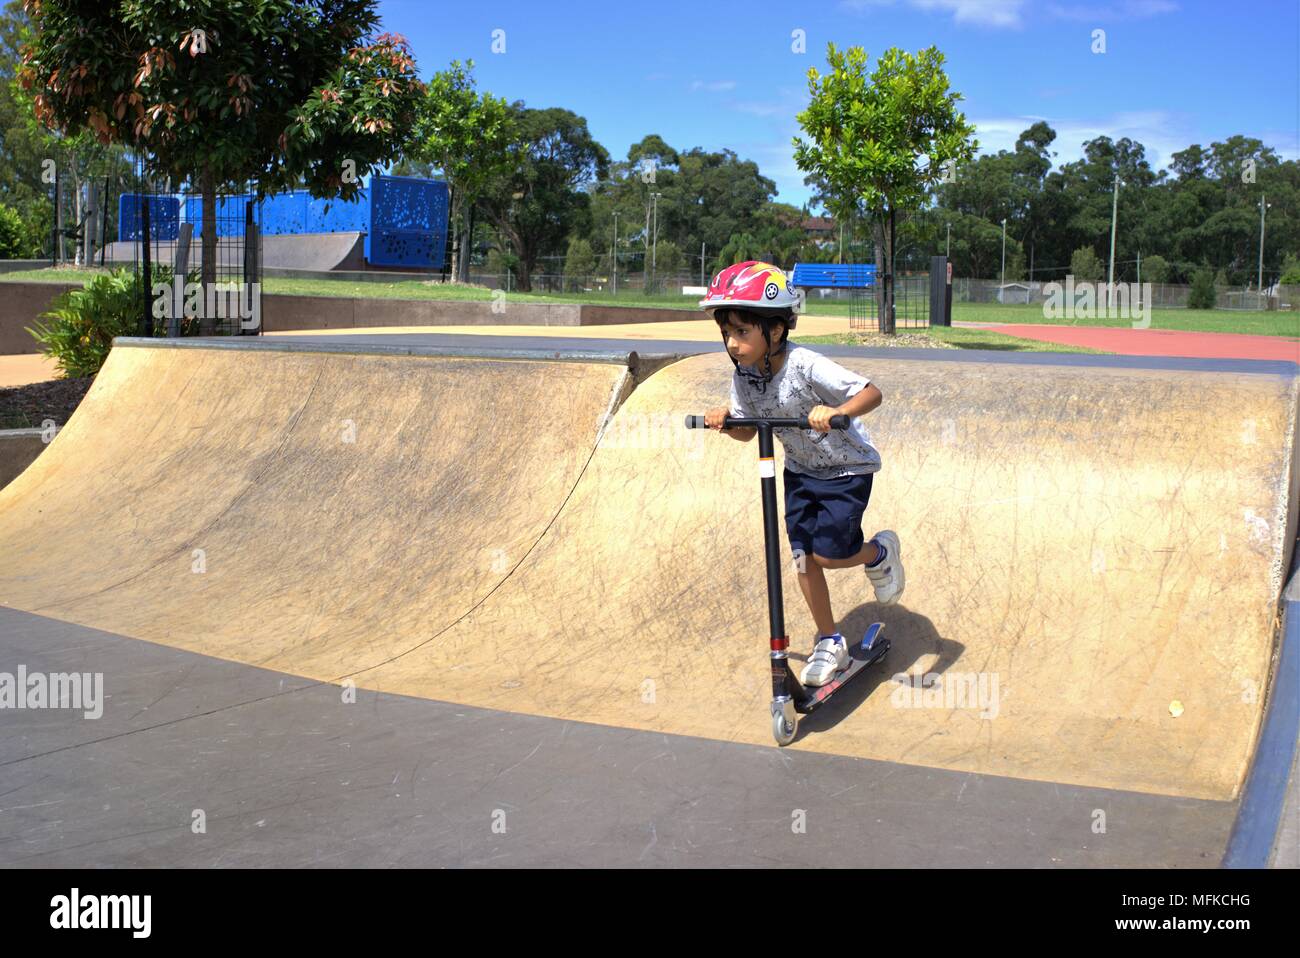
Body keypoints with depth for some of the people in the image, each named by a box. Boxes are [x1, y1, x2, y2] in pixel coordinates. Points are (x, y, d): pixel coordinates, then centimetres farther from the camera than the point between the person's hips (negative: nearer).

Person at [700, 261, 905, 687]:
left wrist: (836, 412, -52)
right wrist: (724, 419, -20)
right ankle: (830, 644, 19)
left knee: (826, 553, -10)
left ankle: (880, 552, 24)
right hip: (800, 470, 6)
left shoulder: (806, 366, -32)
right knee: (803, 556, 3)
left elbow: (872, 393, -34)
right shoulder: (744, 376, -12)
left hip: (846, 468, -6)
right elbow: (747, 432, 2)